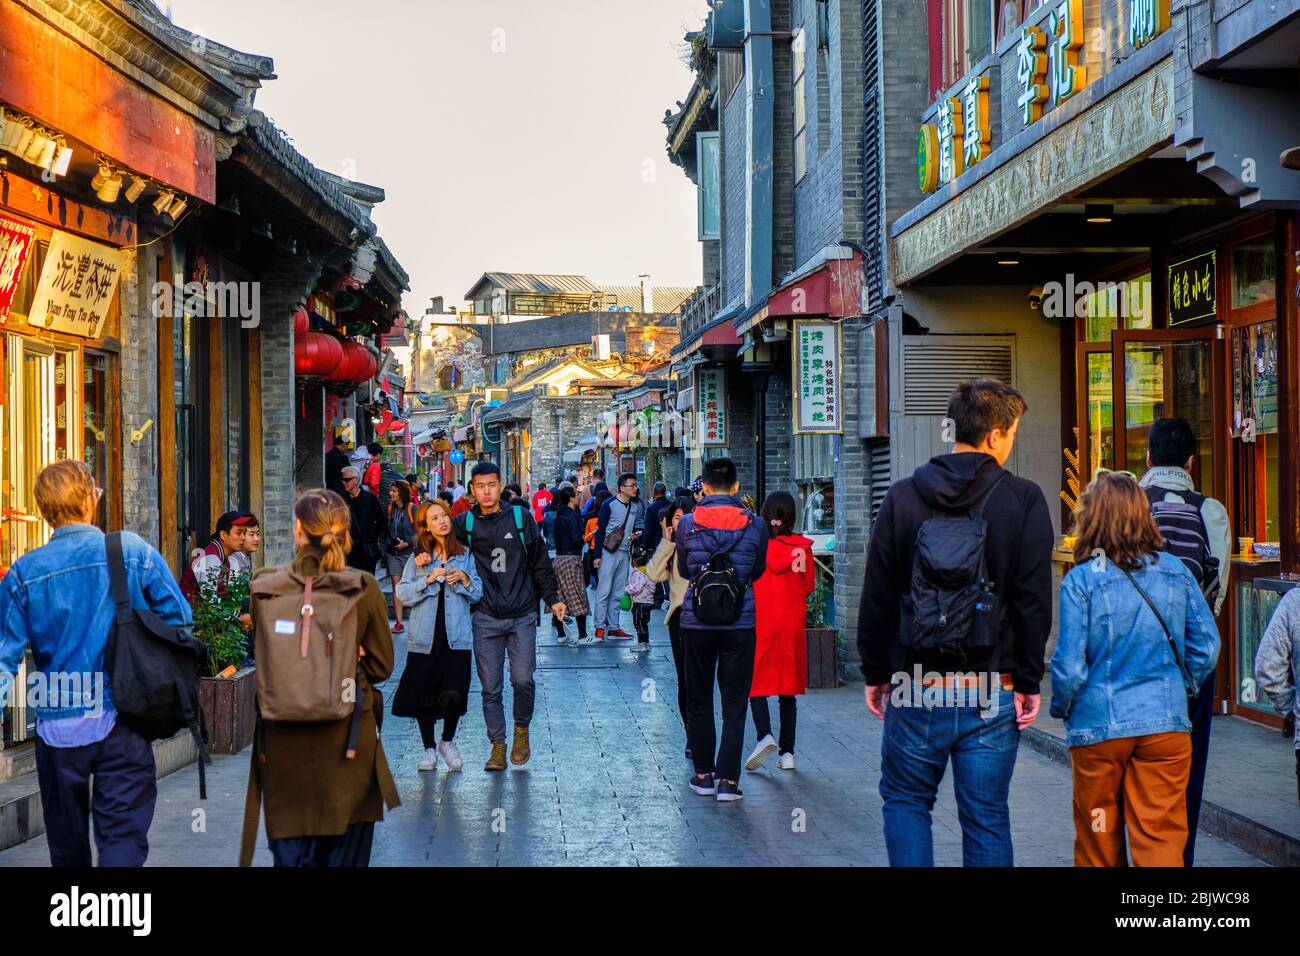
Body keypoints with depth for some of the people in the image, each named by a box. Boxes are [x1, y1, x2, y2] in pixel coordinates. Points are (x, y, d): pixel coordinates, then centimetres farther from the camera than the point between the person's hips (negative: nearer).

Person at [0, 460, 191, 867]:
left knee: (67, 841, 19)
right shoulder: (134, 552, -7)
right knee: (123, 837, -1)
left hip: (58, 726, 2)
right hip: (122, 724, -2)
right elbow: (179, 619, 0)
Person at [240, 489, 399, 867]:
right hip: (348, 739, 0)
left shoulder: (264, 585, -8)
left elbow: (264, 660, 3)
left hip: (283, 741, 1)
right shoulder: (364, 588, -9)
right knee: (345, 853, 12)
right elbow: (381, 665, -1)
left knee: (291, 853, 11)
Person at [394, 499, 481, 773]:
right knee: (423, 694, 3)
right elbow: (403, 594, -3)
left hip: (457, 635, 0)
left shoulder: (465, 555, 8)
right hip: (425, 636, 0)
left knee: (454, 694, -7)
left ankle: (448, 742, 19)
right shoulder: (417, 557, 5)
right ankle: (429, 748, 21)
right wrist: (429, 579, -14)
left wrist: (464, 579, -9)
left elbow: (478, 594, 9)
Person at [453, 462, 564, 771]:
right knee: (490, 687, 2)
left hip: (522, 615, -1)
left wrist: (553, 599, 8)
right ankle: (497, 746, 11)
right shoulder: (466, 523, 3)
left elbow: (540, 561, 9)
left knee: (522, 679, -8)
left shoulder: (521, 517, 3)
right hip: (486, 618, 1)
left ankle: (521, 731, 18)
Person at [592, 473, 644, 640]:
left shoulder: (636, 505, 8)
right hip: (608, 552, -6)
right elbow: (600, 530, -7)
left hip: (625, 553, 6)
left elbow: (639, 525, 23)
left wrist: (636, 534, -1)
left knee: (618, 593, 9)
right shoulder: (609, 504, -8)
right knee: (604, 590, -5)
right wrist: (597, 555, -11)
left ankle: (613, 626, 14)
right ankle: (600, 626, -2)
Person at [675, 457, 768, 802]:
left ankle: (704, 774, 17)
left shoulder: (687, 525, -5)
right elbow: (757, 571, 8)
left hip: (697, 622, 1)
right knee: (734, 705, 4)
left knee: (699, 701, 13)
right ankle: (728, 780, 1)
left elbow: (683, 571, 9)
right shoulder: (754, 525, -5)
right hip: (739, 624, -1)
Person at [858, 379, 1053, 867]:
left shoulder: (901, 497, 0)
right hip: (992, 694, -1)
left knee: (904, 801, 16)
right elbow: (1034, 601, -6)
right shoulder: (1024, 500, -4)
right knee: (986, 817, 8)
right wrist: (1028, 682, 0)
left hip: (915, 689, 1)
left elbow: (876, 597, 2)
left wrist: (875, 673, 11)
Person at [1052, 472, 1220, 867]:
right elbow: (1206, 648, 3)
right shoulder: (1176, 572, 1)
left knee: (1098, 838, 14)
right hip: (1166, 723, 2)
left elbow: (1070, 664, -12)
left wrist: (1060, 708, 5)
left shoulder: (1081, 580, -11)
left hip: (1099, 723, -2)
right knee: (1162, 837, 4)